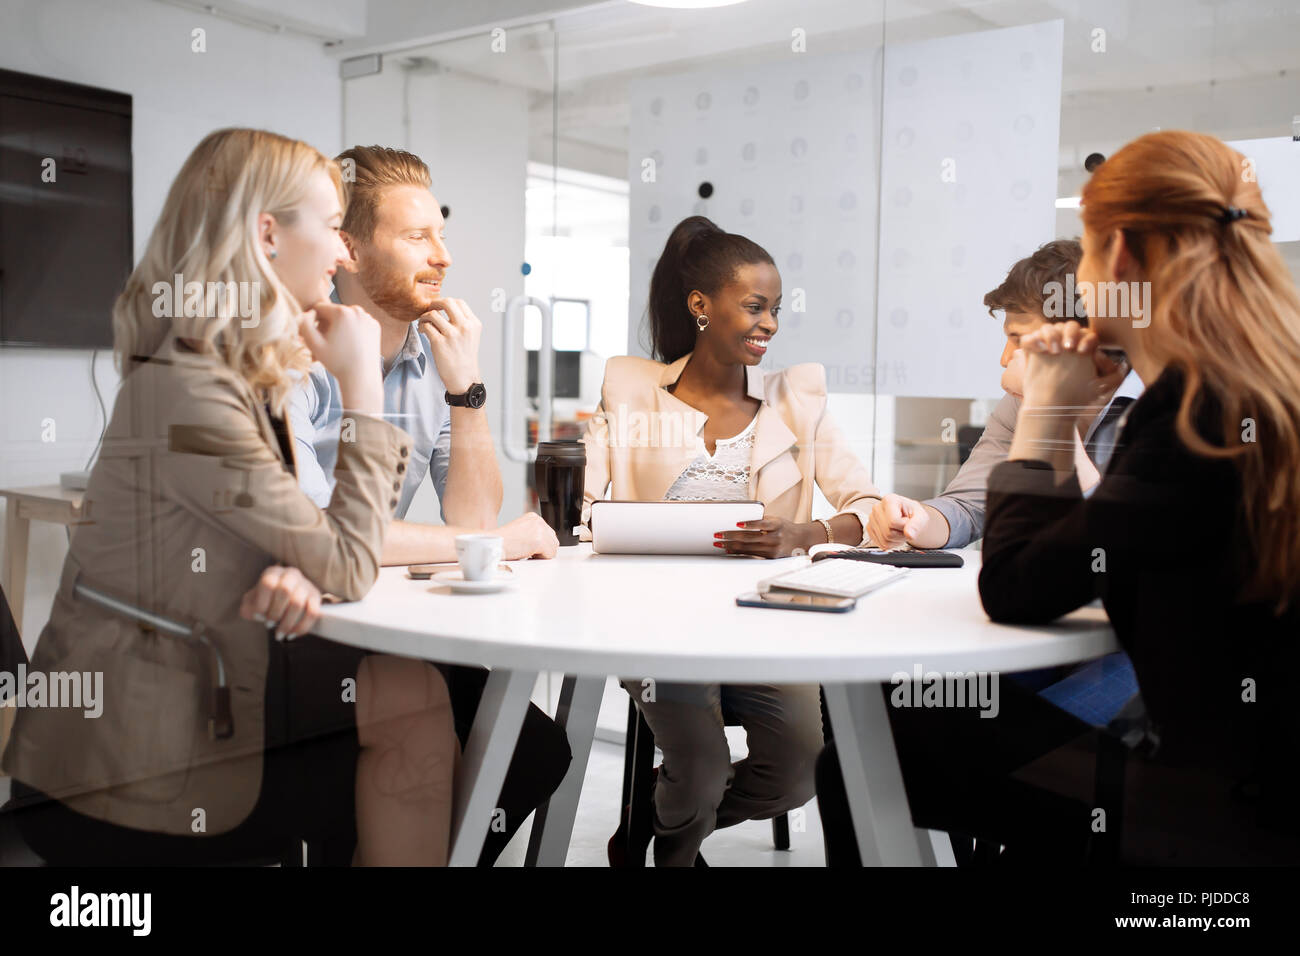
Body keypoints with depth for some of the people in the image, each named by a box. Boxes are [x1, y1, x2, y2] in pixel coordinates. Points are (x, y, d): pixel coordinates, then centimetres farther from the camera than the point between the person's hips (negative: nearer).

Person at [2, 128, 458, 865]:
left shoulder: (254, 377, 7)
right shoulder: (185, 390, -23)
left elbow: (308, 542, 7)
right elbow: (350, 568, -21)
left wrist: (295, 576, -17)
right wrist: (363, 385, -14)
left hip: (192, 695, 8)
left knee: (415, 699, -6)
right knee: (415, 704, -13)